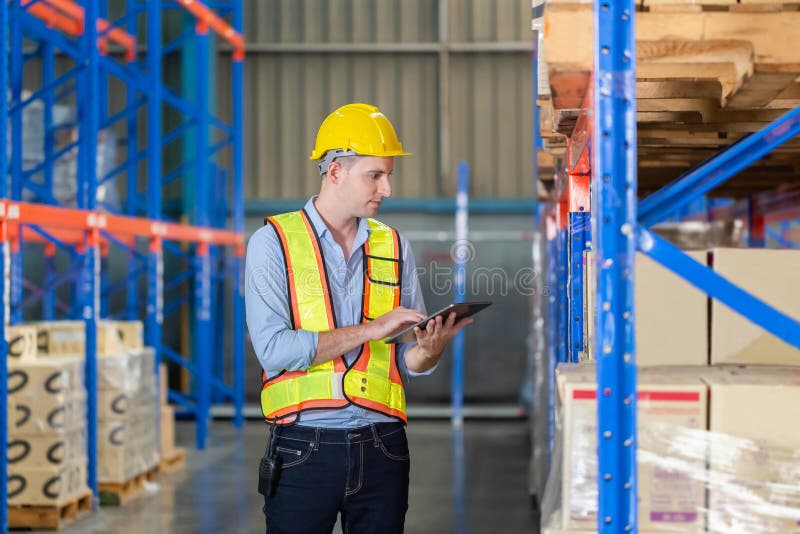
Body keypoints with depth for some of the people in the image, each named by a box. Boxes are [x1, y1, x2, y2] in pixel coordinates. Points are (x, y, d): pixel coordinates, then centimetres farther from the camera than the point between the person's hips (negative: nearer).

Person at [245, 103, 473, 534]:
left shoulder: (393, 247, 11)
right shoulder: (273, 242, -1)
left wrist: (429, 349, -13)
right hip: (304, 449, -3)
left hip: (381, 448, 4)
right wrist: (372, 328, -14)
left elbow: (407, 362, 11)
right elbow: (273, 348, -14)